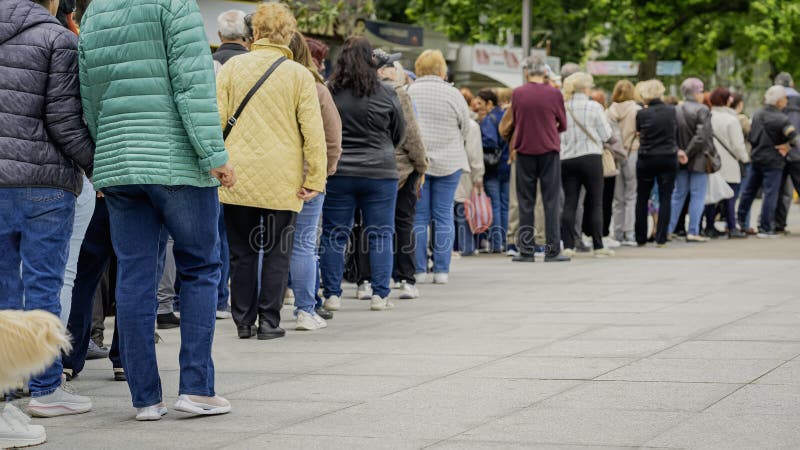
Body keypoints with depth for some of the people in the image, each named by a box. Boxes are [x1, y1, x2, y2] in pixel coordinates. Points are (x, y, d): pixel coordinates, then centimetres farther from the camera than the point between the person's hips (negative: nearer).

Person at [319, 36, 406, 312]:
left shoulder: (328, 92, -6)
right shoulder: (386, 94, -5)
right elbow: (400, 133, 8)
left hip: (337, 172, 0)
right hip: (380, 173, 0)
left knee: (334, 234, 8)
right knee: (380, 234, 7)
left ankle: (332, 294, 8)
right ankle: (380, 295, 6)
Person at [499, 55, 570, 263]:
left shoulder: (517, 94, -2)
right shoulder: (554, 94, -5)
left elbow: (512, 123, 9)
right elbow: (563, 125, 5)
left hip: (524, 151, 1)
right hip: (549, 151, -1)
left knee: (525, 202, 7)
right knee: (551, 201, 3)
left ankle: (526, 250, 6)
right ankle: (552, 251, 0)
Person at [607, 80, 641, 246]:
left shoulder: (609, 112, 1)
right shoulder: (637, 111, -6)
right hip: (633, 154, -3)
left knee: (618, 198, 10)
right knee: (631, 197, 1)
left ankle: (618, 234, 12)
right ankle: (629, 234, -4)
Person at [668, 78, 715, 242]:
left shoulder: (675, 111, 2)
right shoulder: (702, 110, -13)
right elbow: (702, 136, -19)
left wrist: (678, 151, -5)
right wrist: (689, 153, -13)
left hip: (680, 161, 5)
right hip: (699, 160, -5)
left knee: (678, 195, 14)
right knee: (697, 196, 1)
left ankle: (668, 229, 13)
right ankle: (693, 232, -1)